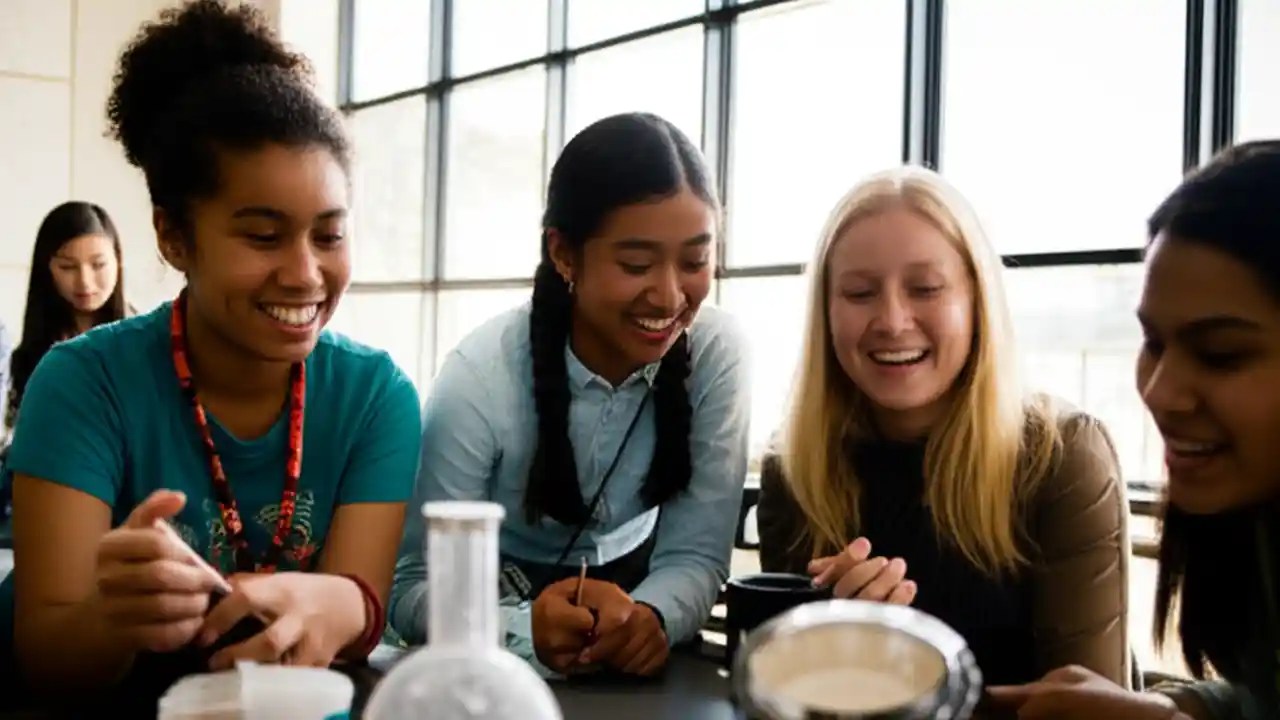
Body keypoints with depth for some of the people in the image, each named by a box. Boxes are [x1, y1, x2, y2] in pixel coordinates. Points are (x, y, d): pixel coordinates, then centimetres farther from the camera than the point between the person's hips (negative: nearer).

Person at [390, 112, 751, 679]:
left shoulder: (718, 353, -16)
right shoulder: (480, 378, -23)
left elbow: (697, 554, -15)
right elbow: (414, 587, -21)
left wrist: (648, 616, -36)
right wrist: (526, 630, -40)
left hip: (629, 589, 2)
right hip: (502, 597, -2)